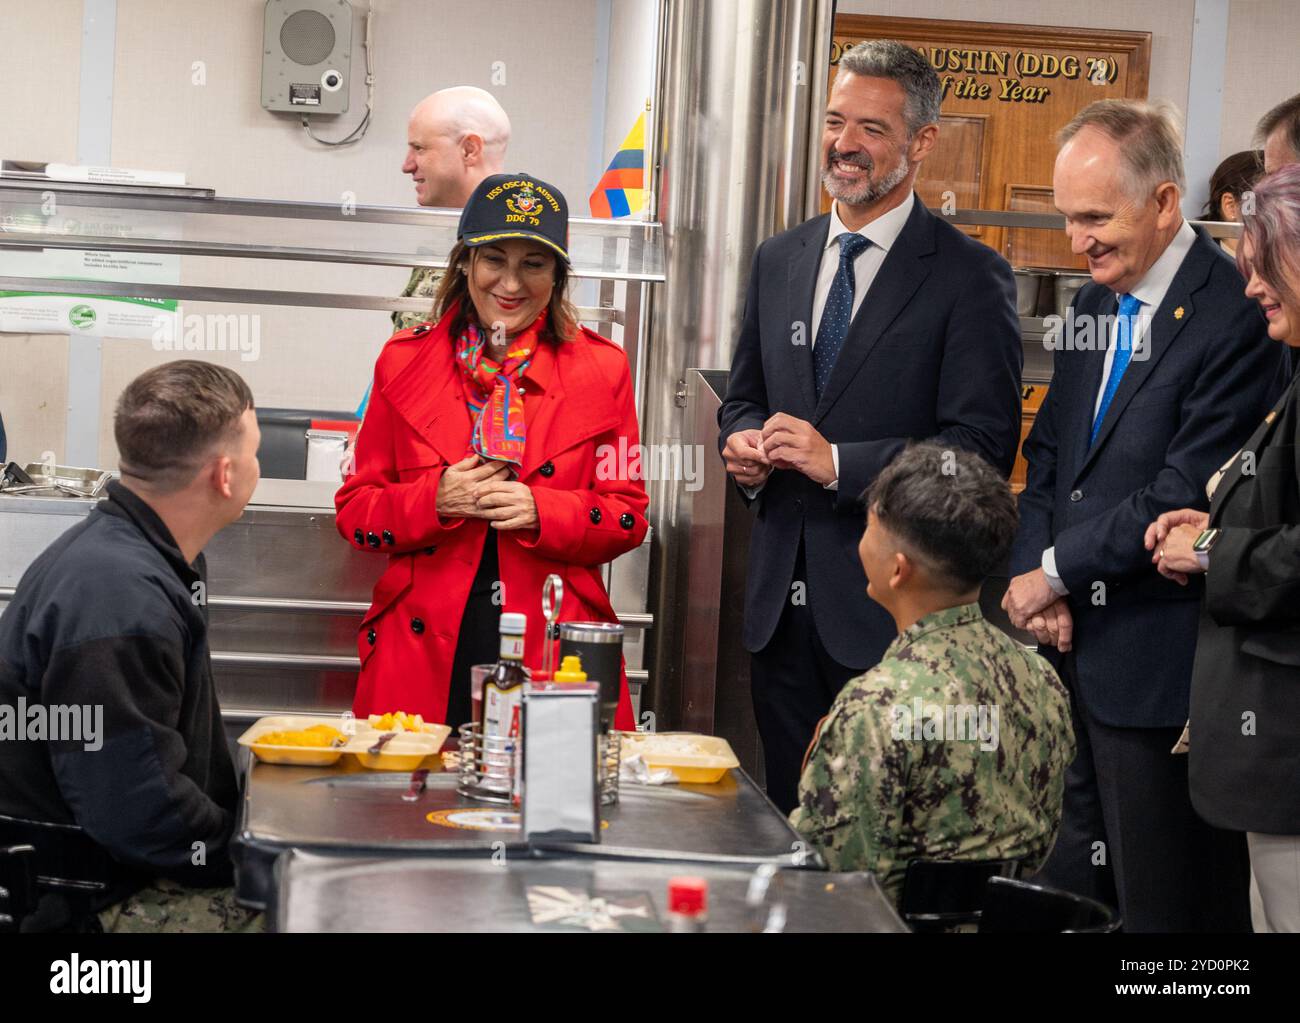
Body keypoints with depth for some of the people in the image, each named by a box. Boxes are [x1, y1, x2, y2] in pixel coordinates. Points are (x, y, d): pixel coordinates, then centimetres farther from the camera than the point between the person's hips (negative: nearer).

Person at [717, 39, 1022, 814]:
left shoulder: (969, 277, -7)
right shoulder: (778, 261, 12)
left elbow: (984, 447, -14)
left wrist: (838, 462, -20)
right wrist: (741, 439, -2)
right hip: (783, 597, 6)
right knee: (787, 819, 13)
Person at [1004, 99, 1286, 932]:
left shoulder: (1234, 316, -15)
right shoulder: (1093, 306, 13)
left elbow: (1186, 494, -19)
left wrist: (1058, 569, -10)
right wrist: (1033, 572, -1)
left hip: (1161, 667, -8)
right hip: (1076, 644, 8)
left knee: (1165, 902, 2)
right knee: (1070, 893, 14)